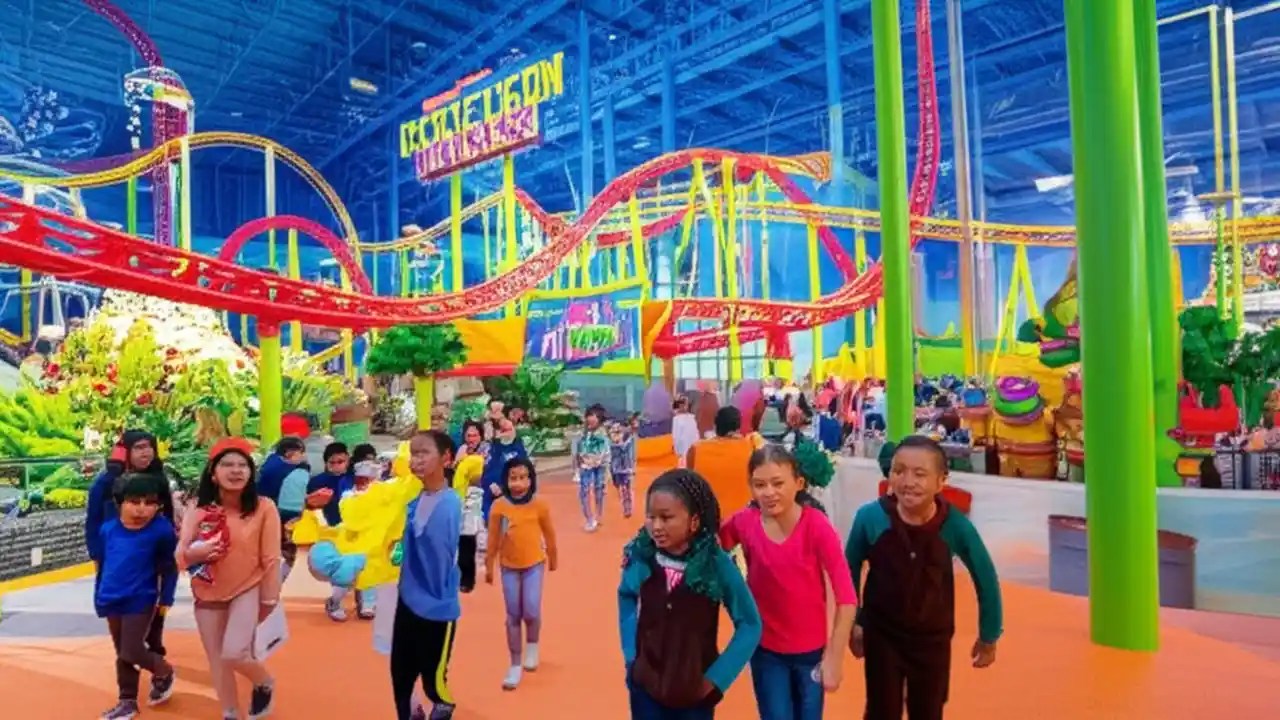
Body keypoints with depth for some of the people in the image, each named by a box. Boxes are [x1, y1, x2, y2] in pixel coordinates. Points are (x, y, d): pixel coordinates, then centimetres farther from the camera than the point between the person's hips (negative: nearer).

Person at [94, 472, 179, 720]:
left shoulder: (162, 530, -16)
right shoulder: (107, 530, -1)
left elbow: (170, 567, -8)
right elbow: (103, 565, 11)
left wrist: (166, 599, -6)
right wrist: (98, 596, 16)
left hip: (141, 602, -5)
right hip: (112, 602, 5)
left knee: (131, 653, -7)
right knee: (121, 654, 16)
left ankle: (164, 673, 22)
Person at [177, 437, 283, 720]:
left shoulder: (264, 508, -16)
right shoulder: (198, 509, -8)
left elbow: (270, 558, -9)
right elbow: (181, 555, -9)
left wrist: (269, 599, -4)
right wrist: (197, 552, -32)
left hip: (248, 589, -3)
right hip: (208, 592, 4)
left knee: (233, 653, -17)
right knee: (216, 659, 11)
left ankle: (264, 685, 17)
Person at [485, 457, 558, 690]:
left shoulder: (540, 505, -13)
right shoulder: (499, 506, -12)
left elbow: (549, 534, 1)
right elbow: (493, 538, -2)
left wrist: (552, 559, 11)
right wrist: (489, 566, 4)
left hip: (534, 564, -1)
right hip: (509, 567, 1)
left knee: (531, 612, -5)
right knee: (513, 616, 9)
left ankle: (532, 645, 28)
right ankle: (515, 664, 23)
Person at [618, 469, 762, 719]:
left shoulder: (717, 565, -18)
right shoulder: (639, 557, -13)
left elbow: (749, 626, -6)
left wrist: (716, 677, -7)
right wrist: (630, 654, 4)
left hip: (695, 692, -1)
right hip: (645, 688, 1)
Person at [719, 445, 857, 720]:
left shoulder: (816, 525, -21)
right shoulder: (743, 523, -15)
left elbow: (846, 597, -19)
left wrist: (834, 657, -17)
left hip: (811, 650, 0)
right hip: (765, 650, 0)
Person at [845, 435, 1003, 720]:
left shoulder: (956, 525, -21)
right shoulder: (870, 517, -22)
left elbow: (985, 578, -4)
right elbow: (850, 570, -4)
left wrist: (989, 636, 7)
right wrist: (852, 623, 4)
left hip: (933, 640, 1)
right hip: (881, 636, -1)